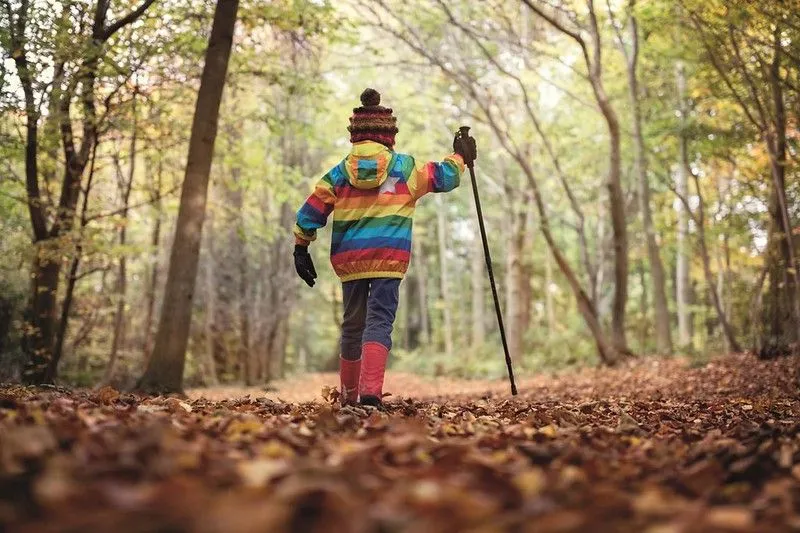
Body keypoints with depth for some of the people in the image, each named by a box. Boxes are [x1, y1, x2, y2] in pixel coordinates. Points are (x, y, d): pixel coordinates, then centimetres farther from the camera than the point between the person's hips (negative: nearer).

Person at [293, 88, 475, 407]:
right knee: (379, 322, -7)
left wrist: (301, 248, 14)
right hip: (389, 258, -3)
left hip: (349, 260, 3)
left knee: (352, 325, 14)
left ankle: (348, 396, 25)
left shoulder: (339, 172, 8)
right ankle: (371, 392, -26)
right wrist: (459, 156, 33)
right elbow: (444, 177, 15)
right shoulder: (405, 168, 5)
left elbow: (310, 212, 6)